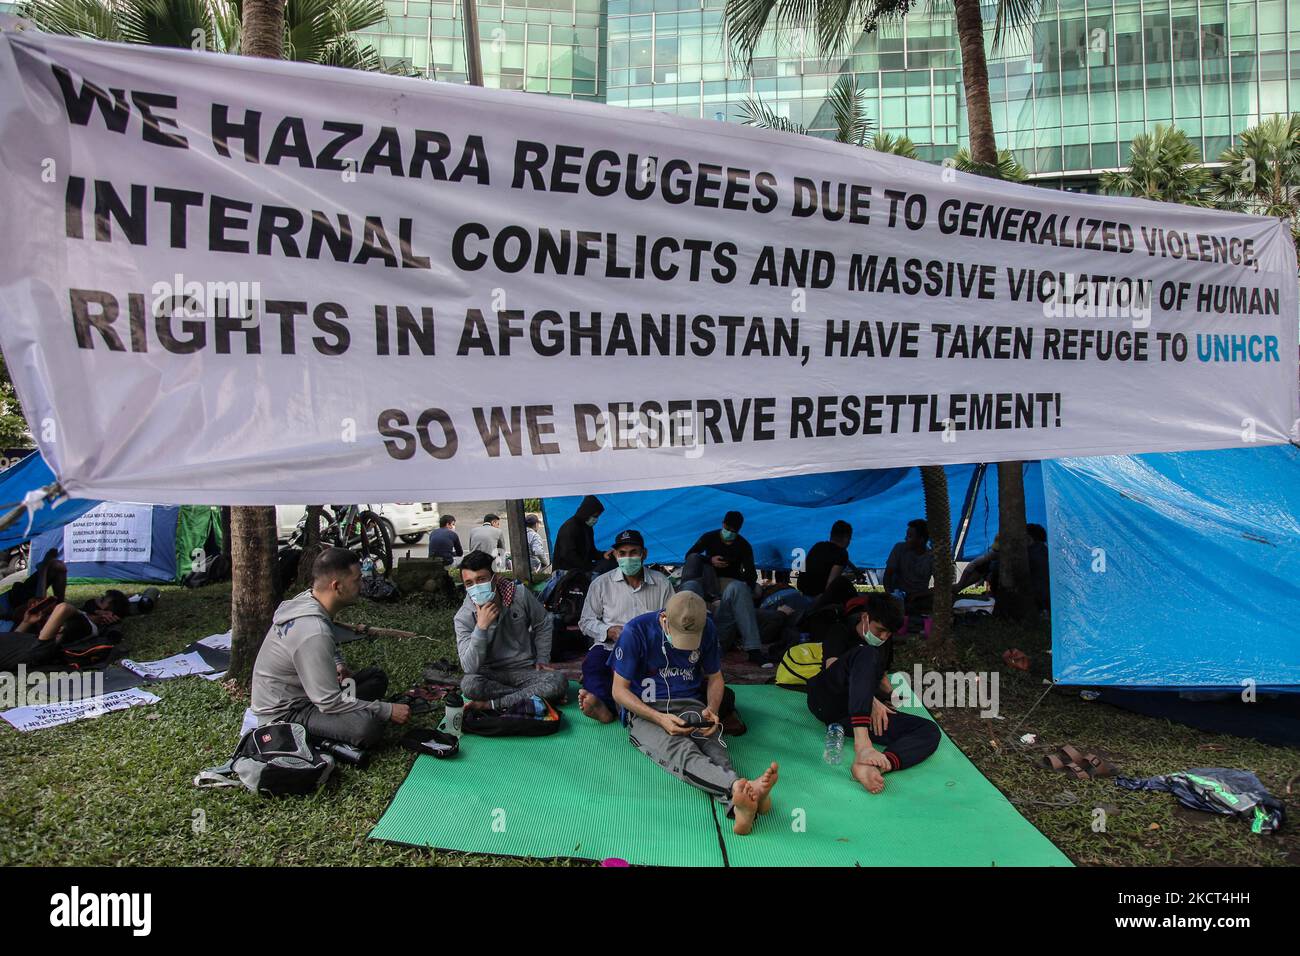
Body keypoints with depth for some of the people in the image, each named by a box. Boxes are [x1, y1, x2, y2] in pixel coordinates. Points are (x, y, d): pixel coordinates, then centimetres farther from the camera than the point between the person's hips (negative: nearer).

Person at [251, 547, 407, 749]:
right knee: (368, 726, -30)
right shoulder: (314, 632, -32)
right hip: (283, 713, -9)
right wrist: (387, 711, -20)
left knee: (376, 677, 8)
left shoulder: (307, 599, -2)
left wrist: (337, 664, 3)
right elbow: (329, 702, -28)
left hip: (301, 691, 9)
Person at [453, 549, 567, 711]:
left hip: (525, 670, 1)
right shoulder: (463, 618, -12)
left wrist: (543, 659, 4)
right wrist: (481, 626, -30)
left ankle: (491, 705, -23)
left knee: (559, 682, -28)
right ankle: (533, 696, -19)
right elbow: (469, 668, -22)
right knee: (469, 684, -35)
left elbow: (542, 624, 10)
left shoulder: (519, 594, -9)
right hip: (491, 674, -1)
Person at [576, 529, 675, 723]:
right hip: (610, 647, 1)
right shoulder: (601, 583, 12)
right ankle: (603, 705, -59)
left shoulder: (661, 582, 13)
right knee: (592, 663, -33)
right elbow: (586, 621, 12)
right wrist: (609, 631, -8)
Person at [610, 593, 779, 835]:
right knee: (681, 750, -37)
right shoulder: (636, 631, -12)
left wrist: (712, 709, -8)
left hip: (689, 704, 4)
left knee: (714, 744, -32)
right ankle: (742, 788, -66)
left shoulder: (707, 630, 1)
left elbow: (715, 678, 15)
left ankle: (738, 804, -63)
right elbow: (620, 690, -7)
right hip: (646, 712, -4)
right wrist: (660, 719, -21)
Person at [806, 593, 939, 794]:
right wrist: (871, 700, -23)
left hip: (862, 713, 5)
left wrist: (891, 694, 8)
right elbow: (832, 667, -9)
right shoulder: (840, 633, 8)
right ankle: (862, 743, -52)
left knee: (929, 730, -20)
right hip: (827, 700, -5)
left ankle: (868, 767, -51)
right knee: (867, 654, -31)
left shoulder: (884, 644, 27)